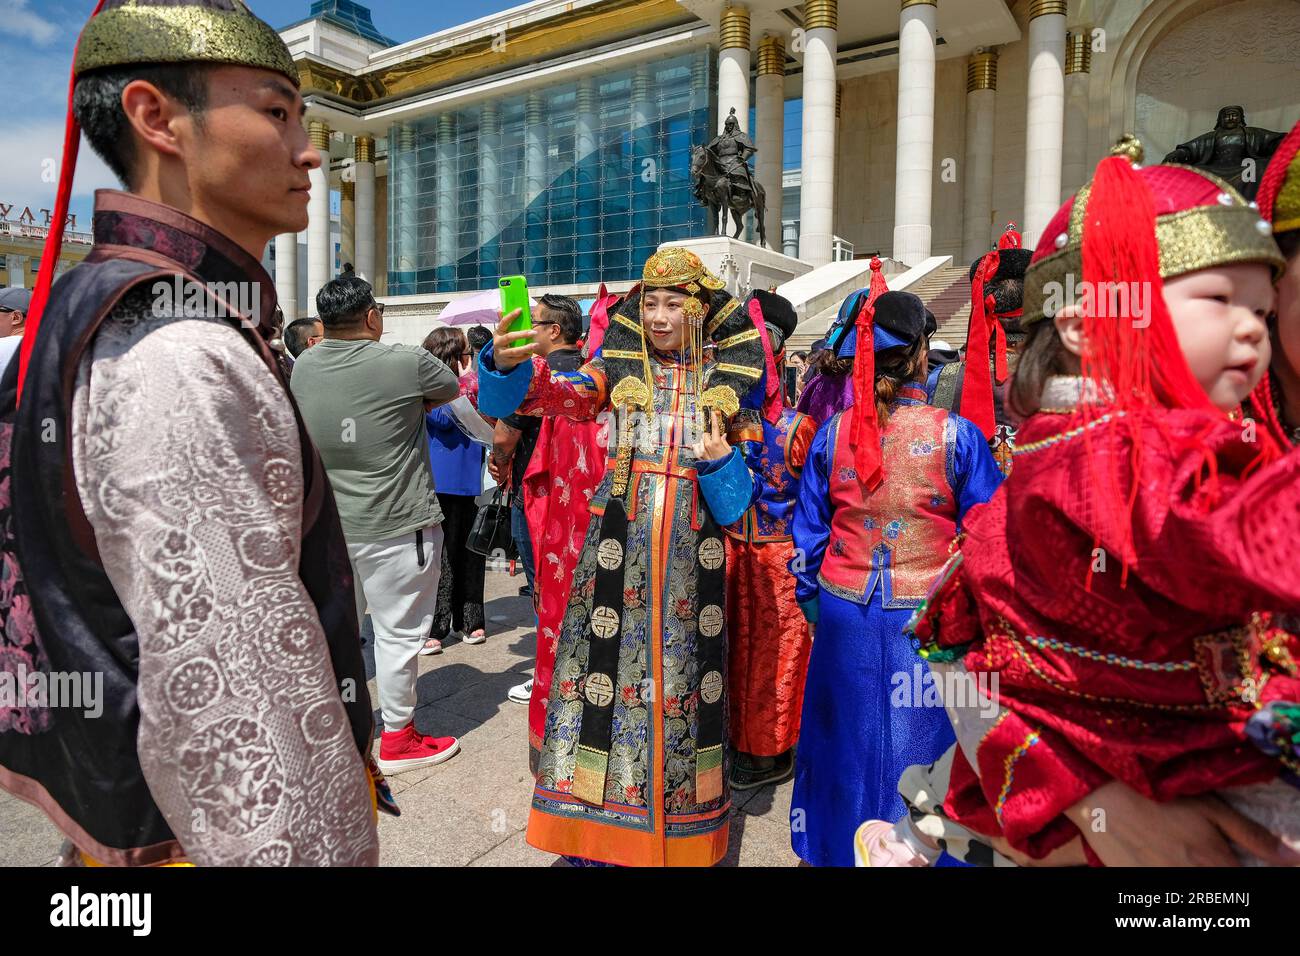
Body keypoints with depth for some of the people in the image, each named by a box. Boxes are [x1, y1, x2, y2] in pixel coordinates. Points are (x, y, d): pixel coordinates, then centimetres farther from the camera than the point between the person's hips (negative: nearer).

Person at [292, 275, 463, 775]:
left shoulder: (303, 367, 2)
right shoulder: (406, 363, -14)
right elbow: (452, 387, 4)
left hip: (329, 523, 6)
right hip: (396, 527, -6)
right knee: (399, 634, 6)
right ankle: (398, 740, 19)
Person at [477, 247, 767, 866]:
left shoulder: (724, 380, 5)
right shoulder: (618, 366, 3)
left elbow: (738, 490, 9)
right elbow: (550, 396, -13)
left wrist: (718, 460, -13)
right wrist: (509, 363, -33)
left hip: (693, 544, 1)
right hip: (618, 535, 0)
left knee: (682, 667, 7)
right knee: (608, 659, 1)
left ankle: (680, 831, 27)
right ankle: (600, 825, 21)